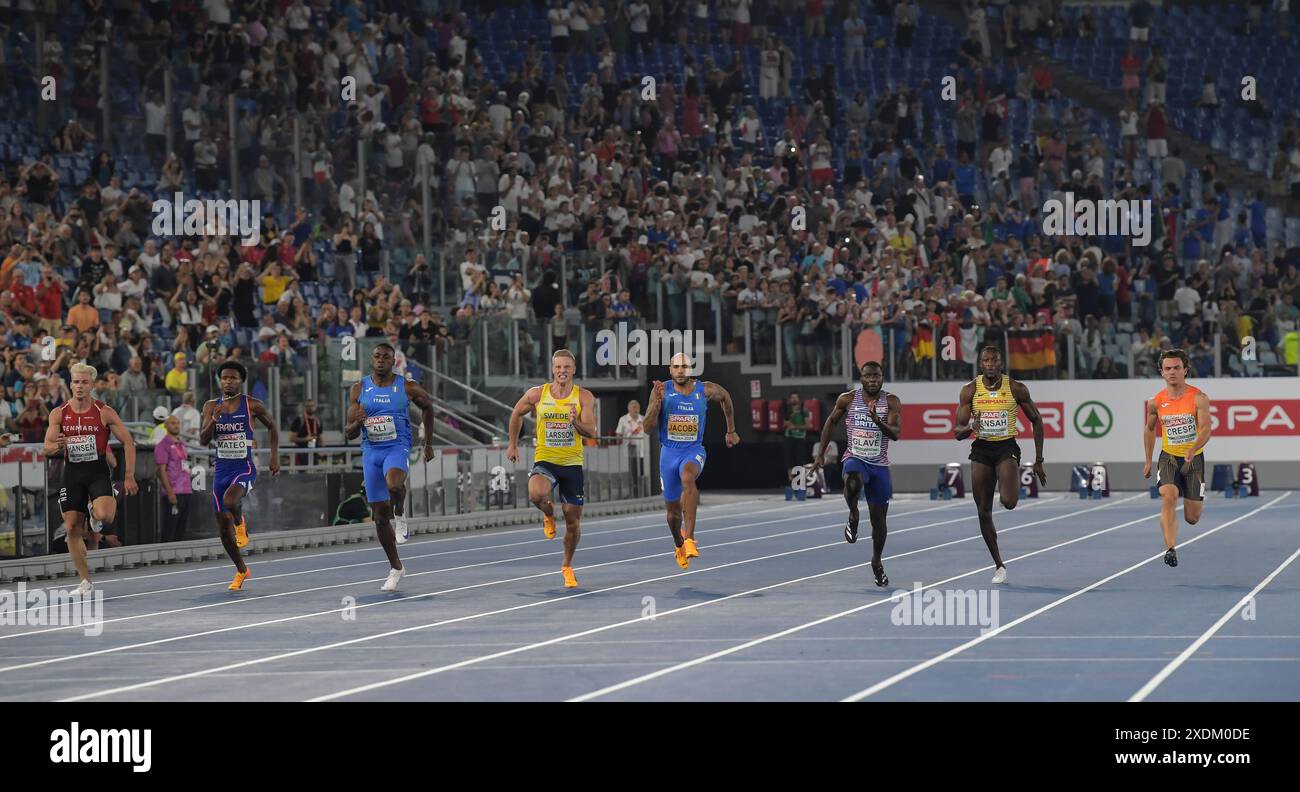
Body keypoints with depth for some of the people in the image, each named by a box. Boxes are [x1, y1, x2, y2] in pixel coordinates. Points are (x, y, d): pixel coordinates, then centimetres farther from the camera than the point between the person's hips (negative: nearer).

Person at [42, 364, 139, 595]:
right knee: (72, 528, 0)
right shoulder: (58, 414, 1)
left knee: (103, 515, -27)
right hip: (72, 473, 3)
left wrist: (129, 476, -8)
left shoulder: (104, 412, -6)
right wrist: (56, 446, -24)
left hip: (98, 470, -3)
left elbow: (128, 442, -3)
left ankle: (114, 501, 12)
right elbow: (47, 448, 1)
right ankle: (86, 581, 11)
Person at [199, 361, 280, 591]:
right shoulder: (211, 406, 3)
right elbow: (203, 440, -3)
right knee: (223, 527, 5)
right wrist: (214, 419, -19)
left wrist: (275, 456, 3)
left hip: (244, 468, -4)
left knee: (230, 501, -35)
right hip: (221, 469, 4)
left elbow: (272, 427, 11)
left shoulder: (252, 405, -4)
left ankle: (240, 524, 1)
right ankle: (241, 570, 26)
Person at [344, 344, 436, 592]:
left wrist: (429, 443, 17)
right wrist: (356, 423, -20)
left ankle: (400, 515, -3)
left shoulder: (407, 387, -3)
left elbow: (427, 406, 17)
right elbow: (349, 433, 4)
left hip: (397, 448, -3)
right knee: (380, 514, 5)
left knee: (393, 484, -38)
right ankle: (395, 568, 20)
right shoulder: (359, 389, 2)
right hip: (371, 451, 3)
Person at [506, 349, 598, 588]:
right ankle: (548, 514, 4)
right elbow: (517, 414, 15)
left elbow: (591, 432, -13)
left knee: (573, 521, 6)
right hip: (545, 460, -1)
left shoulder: (584, 397, -5)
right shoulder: (537, 394, -2)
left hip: (572, 463, 1)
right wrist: (513, 444, 17)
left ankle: (568, 566, 29)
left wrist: (576, 421, -32)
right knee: (537, 494, -34)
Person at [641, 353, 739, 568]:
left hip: (694, 451, -2)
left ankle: (690, 538, -40)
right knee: (672, 509, 11)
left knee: (687, 478, -37)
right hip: (669, 452, 2)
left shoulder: (706, 390, -6)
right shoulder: (662, 391, -8)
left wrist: (731, 431, 24)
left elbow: (725, 397, 18)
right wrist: (657, 401, -25)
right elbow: (648, 428, -11)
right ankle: (679, 544, 44)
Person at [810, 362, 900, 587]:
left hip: (880, 465, 1)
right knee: (853, 482, -39)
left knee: (878, 518, 7)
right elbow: (831, 421, 13)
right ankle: (853, 516, -11)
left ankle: (877, 562, 28)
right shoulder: (847, 399, -1)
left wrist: (878, 422, -34)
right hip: (855, 459, -1)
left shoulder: (891, 402, -3)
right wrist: (821, 454, 12)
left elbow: (895, 433, -14)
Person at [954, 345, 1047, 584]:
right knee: (983, 512, 3)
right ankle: (999, 566, 17)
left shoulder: (1016, 389, -5)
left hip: (1007, 448, -2)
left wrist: (1038, 461, 3)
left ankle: (1014, 484, 13)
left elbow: (1036, 421, 6)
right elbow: (959, 433, 0)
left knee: (1009, 502, -25)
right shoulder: (970, 390, -1)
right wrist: (970, 427, -24)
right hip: (981, 450, 2)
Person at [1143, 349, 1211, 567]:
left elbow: (1206, 429, -21)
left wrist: (1193, 449, -39)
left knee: (1192, 518, 6)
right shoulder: (1156, 402, -2)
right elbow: (1149, 429, 15)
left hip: (1194, 458, -1)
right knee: (1168, 497, -28)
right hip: (1168, 457, 1)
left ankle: (1193, 501, 45)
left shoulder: (1198, 398, -12)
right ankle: (1170, 549, -32)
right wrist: (1148, 461, 16)